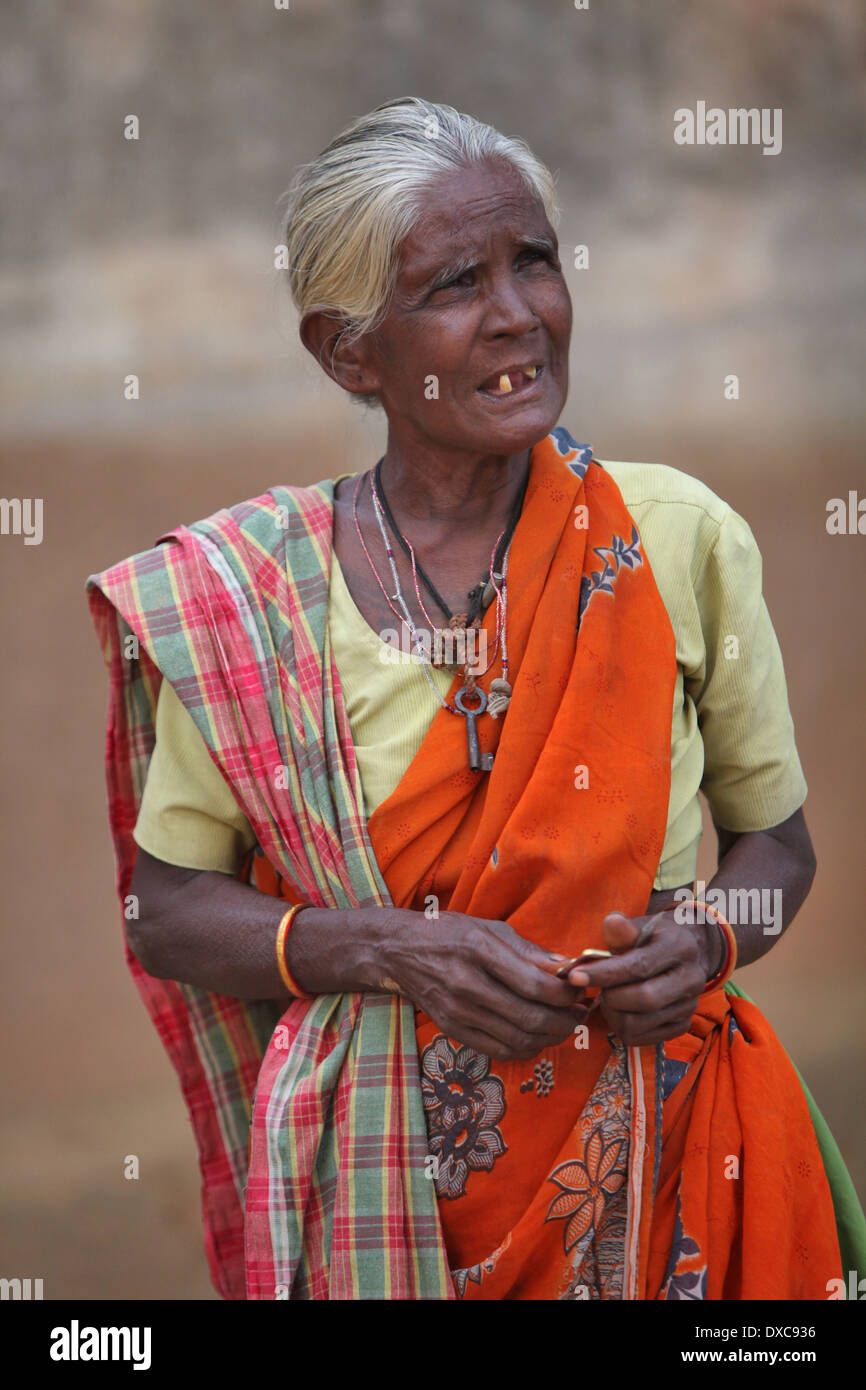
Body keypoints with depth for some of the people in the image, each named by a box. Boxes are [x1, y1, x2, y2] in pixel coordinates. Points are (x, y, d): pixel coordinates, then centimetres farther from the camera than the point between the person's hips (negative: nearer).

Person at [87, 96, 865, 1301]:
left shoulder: (682, 538, -6)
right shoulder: (247, 592, -8)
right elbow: (164, 909, -3)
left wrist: (705, 940, -17)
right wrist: (389, 949, -20)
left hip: (658, 1157, 1)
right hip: (382, 1187, -1)